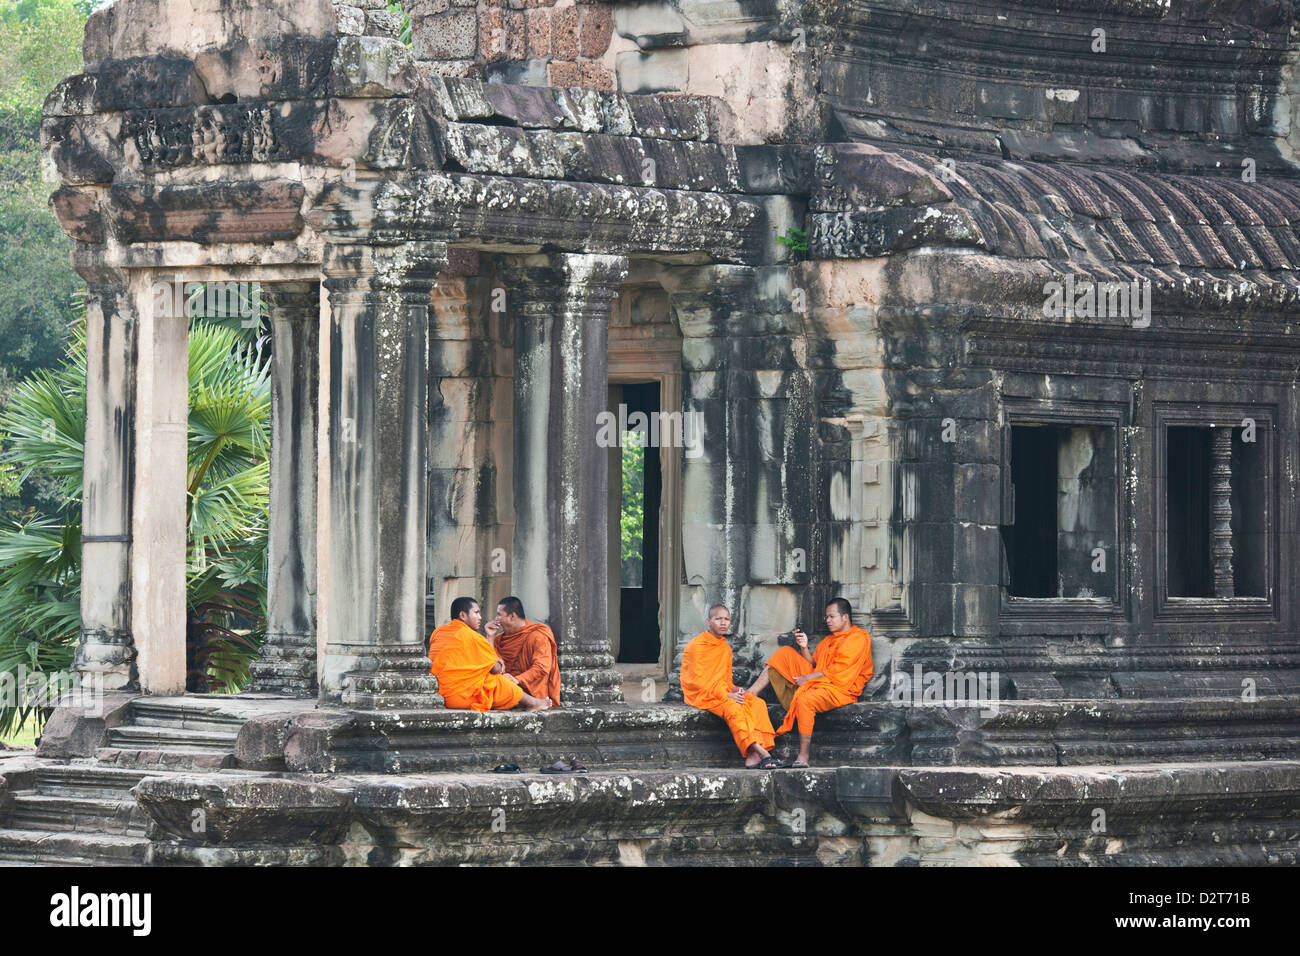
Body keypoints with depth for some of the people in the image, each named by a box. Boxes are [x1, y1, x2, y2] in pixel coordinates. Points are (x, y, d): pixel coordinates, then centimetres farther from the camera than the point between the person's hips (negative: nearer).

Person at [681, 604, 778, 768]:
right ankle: (761, 752, -42)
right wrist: (725, 695, -20)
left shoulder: (726, 648, 16)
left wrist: (733, 689, -4)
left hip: (722, 692, 8)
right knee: (733, 708, -35)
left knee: (758, 703, -16)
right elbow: (699, 680, -15)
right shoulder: (696, 646, -9)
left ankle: (753, 756, -31)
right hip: (702, 696, -8)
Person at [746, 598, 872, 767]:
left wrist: (808, 678, -11)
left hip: (840, 689, -9)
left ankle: (803, 758, -36)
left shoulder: (858, 638, -4)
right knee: (784, 653, 4)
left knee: (804, 699, -39)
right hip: (817, 683, 9)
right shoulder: (829, 640, 24)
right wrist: (804, 647, 1)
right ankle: (750, 694, -3)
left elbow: (839, 672, -13)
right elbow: (814, 665, 18)